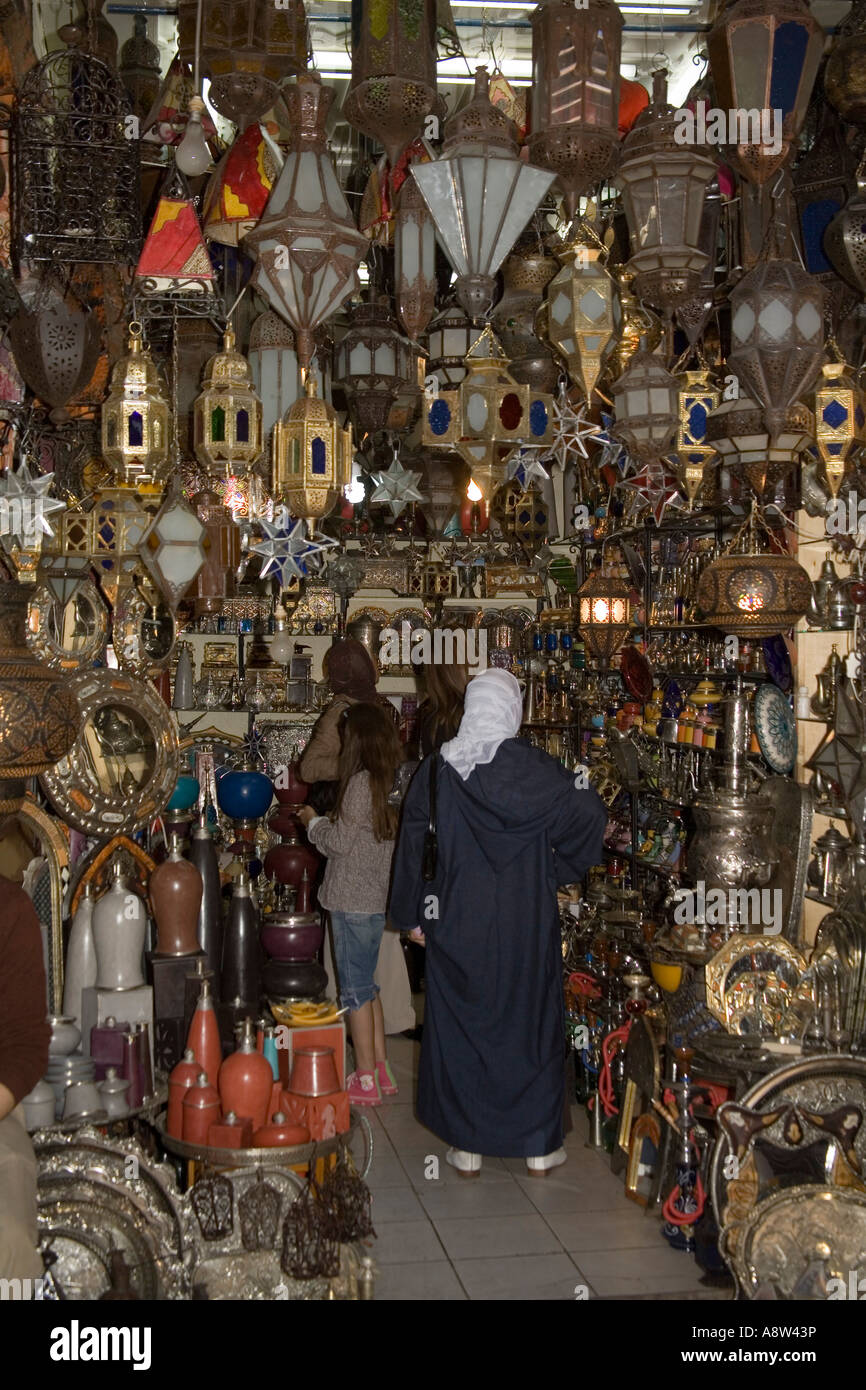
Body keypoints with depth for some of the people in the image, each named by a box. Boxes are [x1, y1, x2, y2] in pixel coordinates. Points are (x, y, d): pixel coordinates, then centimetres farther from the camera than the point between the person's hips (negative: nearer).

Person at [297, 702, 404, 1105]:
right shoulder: (385, 783, 8)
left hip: (354, 902, -8)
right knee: (367, 986, 17)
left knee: (356, 989, 0)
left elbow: (340, 842, -15)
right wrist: (326, 820, 16)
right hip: (376, 900, 8)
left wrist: (314, 822, 2)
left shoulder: (361, 781, -17)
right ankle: (380, 1070, 24)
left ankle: (365, 1081, 6)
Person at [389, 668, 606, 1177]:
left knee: (461, 1026, 12)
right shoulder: (534, 767, -12)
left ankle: (467, 1147, 19)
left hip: (457, 923, 2)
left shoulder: (437, 769, -3)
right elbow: (587, 814, -15)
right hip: (525, 924, -2)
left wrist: (414, 914, 10)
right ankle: (539, 1145, 21)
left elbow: (414, 843, 1)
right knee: (530, 1021, 12)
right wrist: (562, 870, 3)